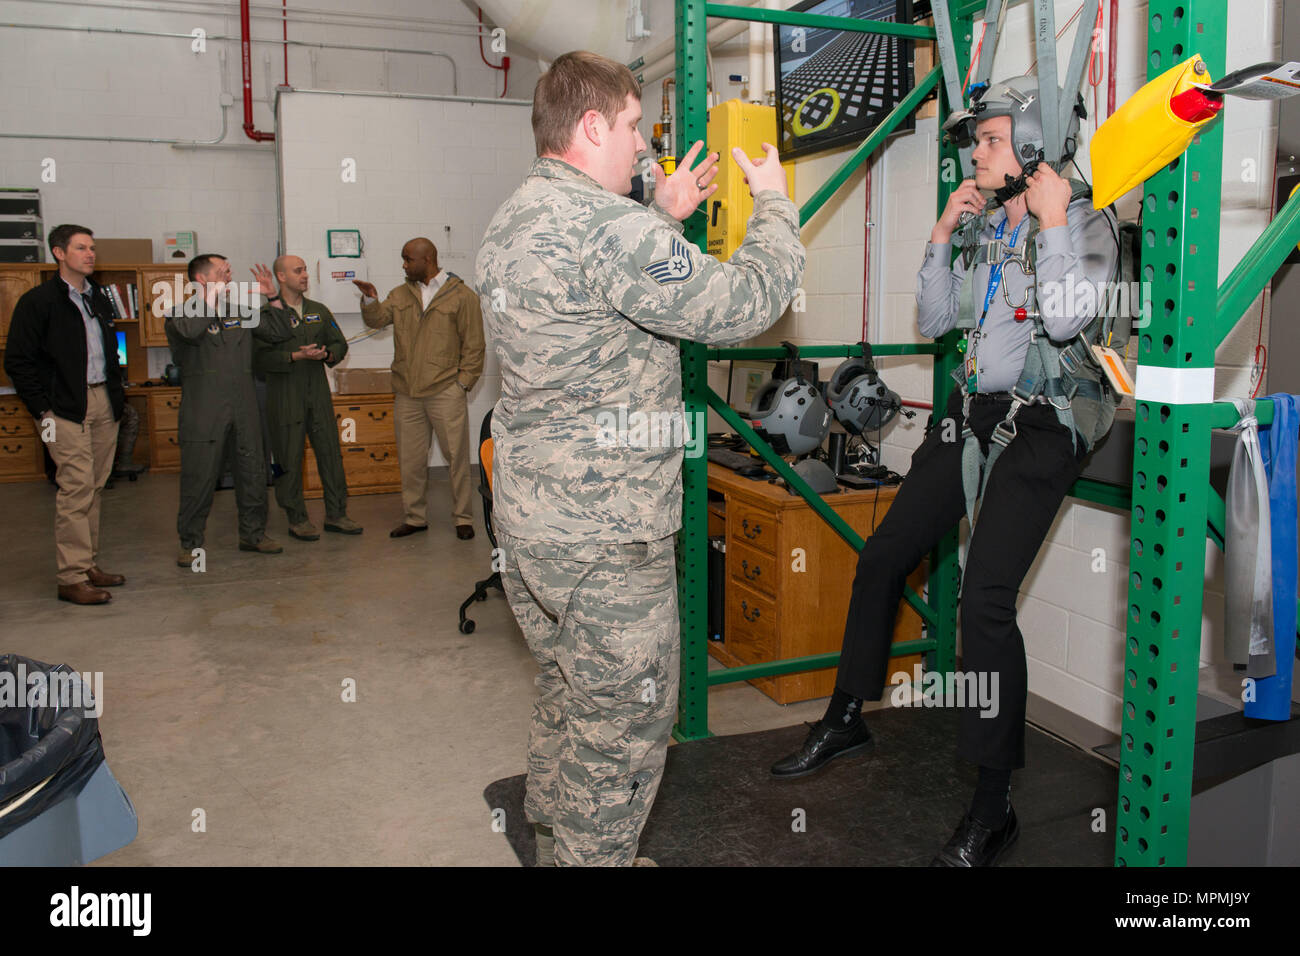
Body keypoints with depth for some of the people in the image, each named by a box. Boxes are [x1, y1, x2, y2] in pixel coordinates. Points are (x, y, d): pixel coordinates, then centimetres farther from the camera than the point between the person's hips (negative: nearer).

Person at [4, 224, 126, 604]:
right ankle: (71, 579, -5)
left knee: (94, 488, 9)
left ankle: (89, 566, 17)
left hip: (103, 403, 7)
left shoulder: (99, 299, 16)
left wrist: (116, 393, 12)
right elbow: (18, 361, -7)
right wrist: (43, 410, -11)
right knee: (76, 488, -10)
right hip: (66, 408, -7)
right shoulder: (38, 301, -5)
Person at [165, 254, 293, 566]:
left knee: (253, 470, 9)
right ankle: (190, 543, 10)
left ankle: (253, 534, 23)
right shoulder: (182, 312, -1)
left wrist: (272, 298, 4)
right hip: (204, 408, -5)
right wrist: (213, 295, -16)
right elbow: (189, 332, -24)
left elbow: (279, 333, 14)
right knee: (199, 476, -2)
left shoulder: (240, 312, 14)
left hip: (244, 405, 5)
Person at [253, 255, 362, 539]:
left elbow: (340, 343, 15)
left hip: (318, 392, 5)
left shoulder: (319, 311, 12)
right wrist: (296, 357, -20)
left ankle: (336, 514, 15)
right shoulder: (267, 314, -4)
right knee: (290, 458, 0)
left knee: (330, 452, 5)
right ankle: (297, 519, 11)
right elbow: (259, 357, -12)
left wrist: (328, 354, -7)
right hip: (285, 396, -4)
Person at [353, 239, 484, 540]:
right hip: (407, 394, 5)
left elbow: (473, 345, -1)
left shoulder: (462, 295, 0)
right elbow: (377, 320, 6)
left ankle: (463, 518, 10)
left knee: (457, 456, -1)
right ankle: (414, 517, 21)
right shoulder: (401, 295, 15)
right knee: (410, 459, 9)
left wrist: (463, 382, -6)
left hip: (445, 391, -5)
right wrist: (370, 300, -12)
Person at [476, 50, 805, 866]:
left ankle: (554, 845, 40)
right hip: (606, 535, -10)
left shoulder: (513, 222, 10)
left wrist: (666, 217, 19)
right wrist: (774, 203, -3)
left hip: (532, 521, 10)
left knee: (567, 705, 24)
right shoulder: (606, 225, -21)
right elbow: (743, 306, -20)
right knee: (623, 726, 6)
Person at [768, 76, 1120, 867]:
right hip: (971, 414, 7)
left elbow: (1066, 319, -21)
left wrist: (1052, 221, -16)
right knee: (882, 558, 8)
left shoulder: (1085, 222, -5)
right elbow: (933, 321, 12)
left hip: (1039, 427, -7)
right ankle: (846, 719, 27)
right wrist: (943, 233, 5)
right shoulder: (983, 227, 14)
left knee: (986, 597, -19)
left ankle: (994, 809, -6)